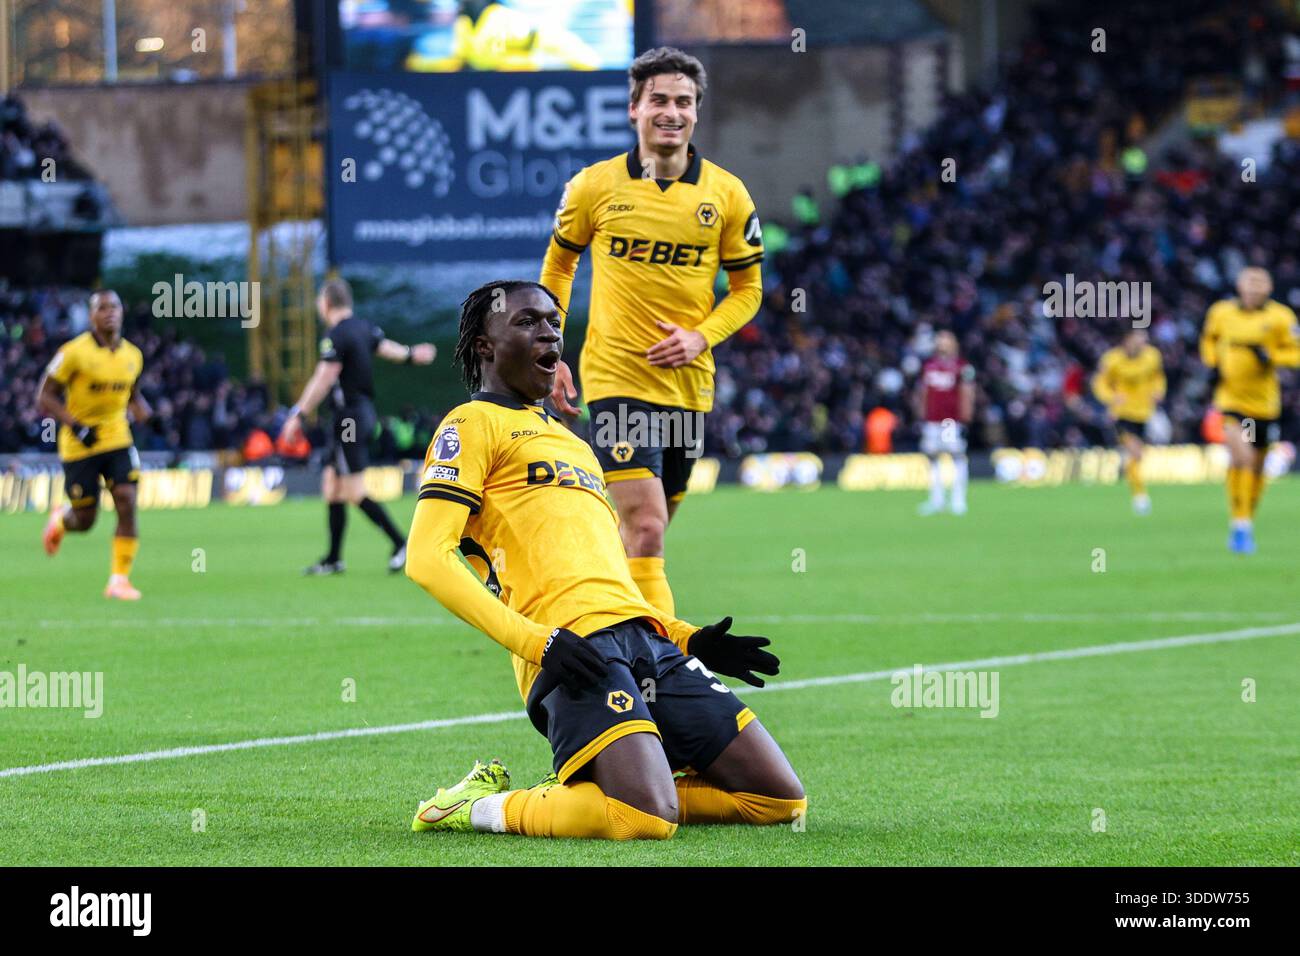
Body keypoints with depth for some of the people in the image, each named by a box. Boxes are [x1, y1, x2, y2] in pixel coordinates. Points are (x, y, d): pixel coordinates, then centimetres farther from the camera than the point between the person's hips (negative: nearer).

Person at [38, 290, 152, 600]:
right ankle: (59, 519, 42)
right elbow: (44, 397, -10)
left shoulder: (133, 356, 4)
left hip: (118, 439, 4)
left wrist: (145, 414, -1)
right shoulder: (74, 352, -12)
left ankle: (119, 579, -9)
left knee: (126, 505, -15)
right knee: (84, 521, 3)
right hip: (79, 446, -3)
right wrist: (76, 426, -21)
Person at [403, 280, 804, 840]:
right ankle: (478, 807, -6)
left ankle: (588, 791, 10)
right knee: (650, 818, -30)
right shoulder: (474, 425, 6)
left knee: (781, 800, -1)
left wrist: (688, 639, 20)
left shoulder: (570, 441, 32)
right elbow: (427, 560, -8)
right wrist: (536, 642, -17)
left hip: (647, 639, 8)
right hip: (574, 645, -8)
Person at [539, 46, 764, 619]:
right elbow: (558, 264, 14)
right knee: (644, 530, -17)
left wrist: (702, 336, -8)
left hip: (689, 383, 3)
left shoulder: (726, 195, 2)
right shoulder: (594, 186, -1)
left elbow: (748, 288, 10)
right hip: (616, 377, -3)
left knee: (644, 533, 11)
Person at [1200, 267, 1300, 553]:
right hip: (1231, 398, -1)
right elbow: (1209, 339, 21)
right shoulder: (1221, 312, 1)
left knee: (1257, 466, 12)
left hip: (1264, 401, 1)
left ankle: (1248, 522, 33)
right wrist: (1213, 363, 3)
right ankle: (1239, 524, -16)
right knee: (1240, 458, -21)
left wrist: (1270, 356, -21)